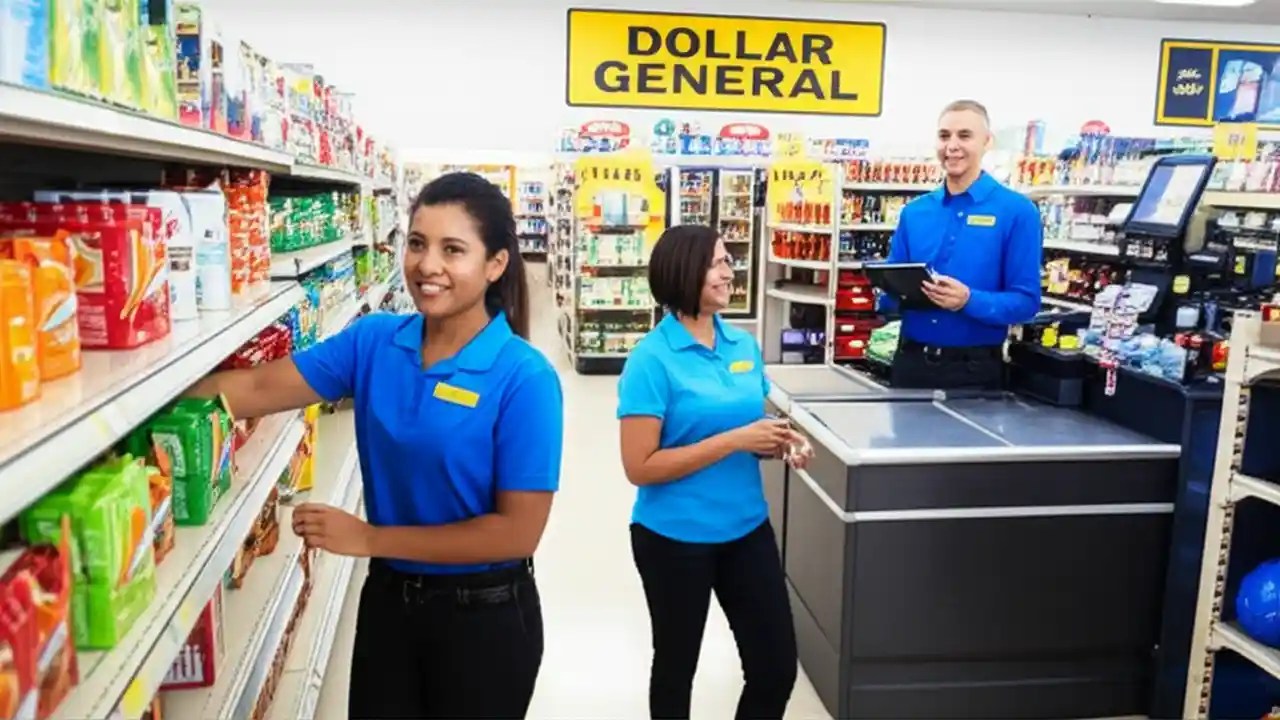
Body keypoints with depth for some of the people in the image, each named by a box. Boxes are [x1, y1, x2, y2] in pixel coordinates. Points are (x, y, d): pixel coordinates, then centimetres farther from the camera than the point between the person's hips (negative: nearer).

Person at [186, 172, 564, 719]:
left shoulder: (524, 378, -20)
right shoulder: (373, 342, -5)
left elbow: (518, 531, -20)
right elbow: (260, 390, -6)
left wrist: (369, 538, -18)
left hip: (484, 615, -4)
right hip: (388, 598, 4)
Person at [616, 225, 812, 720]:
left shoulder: (744, 346, 2)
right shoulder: (652, 359, -17)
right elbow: (640, 467, -20)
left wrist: (778, 442, -8)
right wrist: (734, 441, -24)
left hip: (748, 528, 6)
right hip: (675, 538, -5)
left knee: (777, 667, 12)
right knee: (677, 664, 16)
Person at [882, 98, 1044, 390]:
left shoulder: (1017, 211, -5)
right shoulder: (913, 212, 8)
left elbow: (1026, 301, -9)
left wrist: (969, 301, -25)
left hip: (974, 368, -4)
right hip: (910, 360, 4)